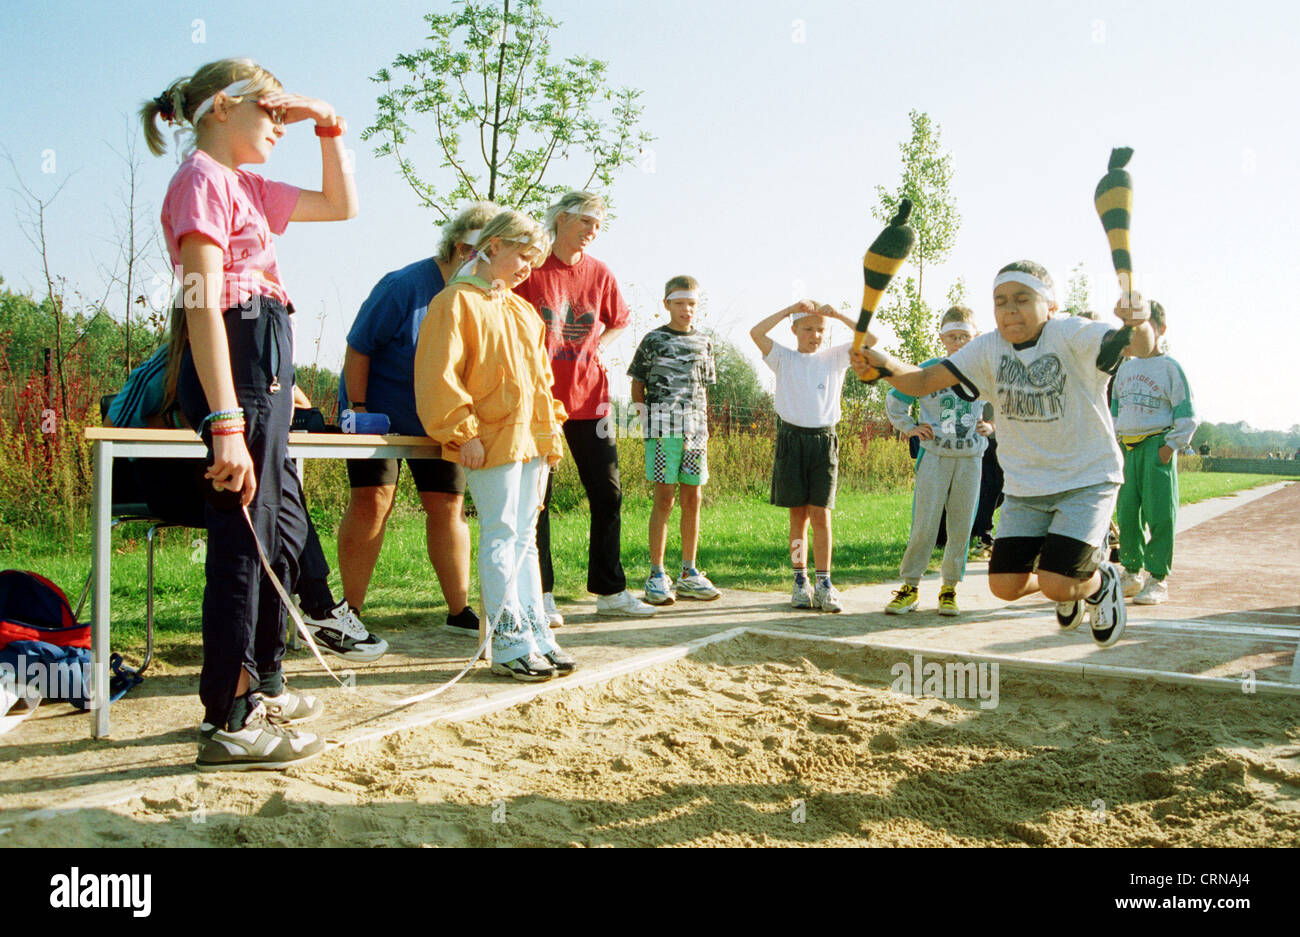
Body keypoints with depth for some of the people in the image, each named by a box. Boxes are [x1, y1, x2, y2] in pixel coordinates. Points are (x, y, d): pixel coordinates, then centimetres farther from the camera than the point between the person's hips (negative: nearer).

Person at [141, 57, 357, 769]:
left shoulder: (247, 187, 19)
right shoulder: (204, 179, -9)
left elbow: (341, 205, 31)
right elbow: (203, 304, -20)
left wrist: (329, 130, 17)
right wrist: (226, 424, -27)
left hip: (266, 365, 10)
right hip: (234, 361, -10)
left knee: (284, 525, 17)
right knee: (244, 532, -7)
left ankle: (259, 683, 30)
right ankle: (228, 723, 1)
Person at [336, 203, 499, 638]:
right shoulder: (405, 286, -20)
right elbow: (358, 347, -15)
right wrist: (357, 407, -18)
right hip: (380, 413, -5)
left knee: (448, 506, 3)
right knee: (371, 501, -12)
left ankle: (460, 611, 11)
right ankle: (350, 613, -2)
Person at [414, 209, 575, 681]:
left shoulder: (524, 311, 20)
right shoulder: (457, 301, -5)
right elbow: (439, 376, -13)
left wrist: (551, 429, 18)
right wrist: (464, 432, -16)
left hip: (532, 440, 8)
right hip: (492, 441, -8)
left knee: (525, 536, 11)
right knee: (501, 536, -5)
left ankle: (536, 634, 16)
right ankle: (510, 644, -1)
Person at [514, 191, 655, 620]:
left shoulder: (599, 273, 7)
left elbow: (619, 322, 23)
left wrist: (597, 345, 6)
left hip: (587, 397, 4)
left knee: (608, 495, 5)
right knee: (536, 497, 0)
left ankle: (610, 591, 16)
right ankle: (541, 594, 9)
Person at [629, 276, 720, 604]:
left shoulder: (703, 342, 14)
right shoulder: (653, 340, 3)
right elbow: (637, 389, 5)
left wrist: (703, 427, 11)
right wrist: (653, 418, -4)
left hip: (695, 429, 4)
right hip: (662, 429, -4)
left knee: (692, 498, 6)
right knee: (664, 498, -5)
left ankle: (688, 574, 14)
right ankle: (657, 575, 0)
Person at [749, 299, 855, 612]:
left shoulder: (834, 358, 10)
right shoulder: (783, 358, 5)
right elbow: (756, 333, -10)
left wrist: (837, 314, -7)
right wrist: (790, 309, -10)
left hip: (824, 440, 0)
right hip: (792, 439, 0)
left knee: (821, 515, -4)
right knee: (798, 515, 4)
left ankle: (824, 584, 0)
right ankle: (800, 581, 11)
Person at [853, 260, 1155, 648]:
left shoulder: (1072, 335, -18)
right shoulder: (988, 348, -6)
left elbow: (1141, 346, -34)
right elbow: (923, 382, -12)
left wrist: (1137, 326, -59)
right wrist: (885, 364, -33)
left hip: (1087, 478, -5)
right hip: (1025, 485, 5)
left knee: (1057, 583, -18)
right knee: (1005, 585, 0)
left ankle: (1101, 582, 20)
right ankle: (1069, 591, 33)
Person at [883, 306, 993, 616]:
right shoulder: (928, 370, 2)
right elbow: (894, 399, 12)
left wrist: (991, 426, 4)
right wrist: (908, 428, 3)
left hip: (970, 459, 2)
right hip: (934, 457, -2)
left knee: (961, 526, 4)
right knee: (924, 524, -5)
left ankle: (950, 587, 16)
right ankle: (910, 585, 5)